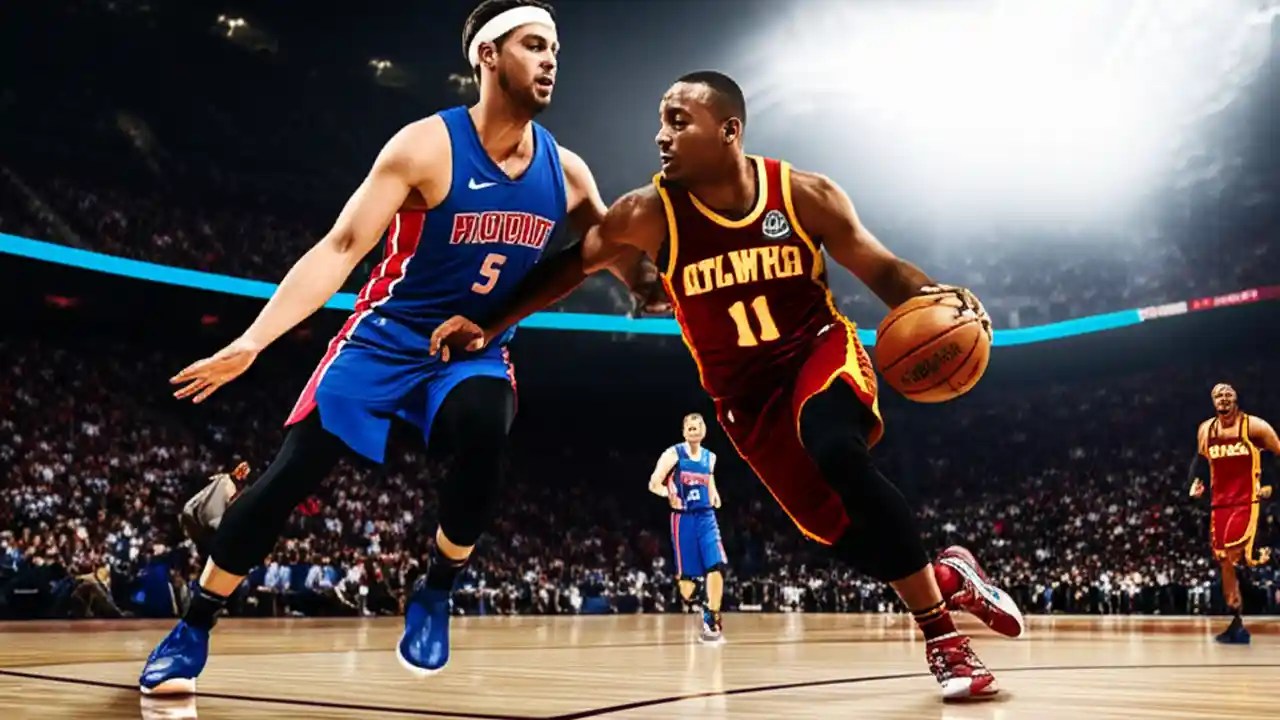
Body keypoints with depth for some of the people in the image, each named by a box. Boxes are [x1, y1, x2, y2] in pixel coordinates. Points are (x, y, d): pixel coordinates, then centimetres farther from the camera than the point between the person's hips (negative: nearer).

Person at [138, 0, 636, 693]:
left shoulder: (565, 171, -4)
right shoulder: (427, 146, -18)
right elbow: (340, 247, -23)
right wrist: (253, 339, -32)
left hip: (479, 348, 3)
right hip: (387, 334, -2)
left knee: (482, 443, -31)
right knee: (291, 473, -8)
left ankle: (434, 594, -5)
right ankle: (191, 631, 11)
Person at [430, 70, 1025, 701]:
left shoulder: (806, 195, -13)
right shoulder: (649, 215, -14)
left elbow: (881, 270, -5)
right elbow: (570, 266, -2)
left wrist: (933, 296, -26)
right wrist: (488, 326, -9)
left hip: (821, 351, -2)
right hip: (746, 392, 2)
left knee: (838, 454, -33)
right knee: (835, 529, -1)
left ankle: (941, 635, -19)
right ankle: (947, 576, 29)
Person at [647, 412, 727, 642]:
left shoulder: (709, 457, 10)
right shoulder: (673, 454, -6)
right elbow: (654, 484, -10)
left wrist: (714, 496, 9)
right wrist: (670, 495, -27)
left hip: (706, 517, 4)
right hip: (683, 518, -4)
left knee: (716, 567, -13)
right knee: (687, 574, 3)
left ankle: (711, 618, -6)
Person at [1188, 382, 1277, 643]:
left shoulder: (1254, 426, -8)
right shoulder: (1205, 430, 7)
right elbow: (1199, 459, 24)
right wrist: (1195, 481, 7)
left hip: (1247, 501, -5)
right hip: (1219, 503, 6)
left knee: (1232, 555, -21)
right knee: (1224, 562, 7)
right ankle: (1236, 622, 14)